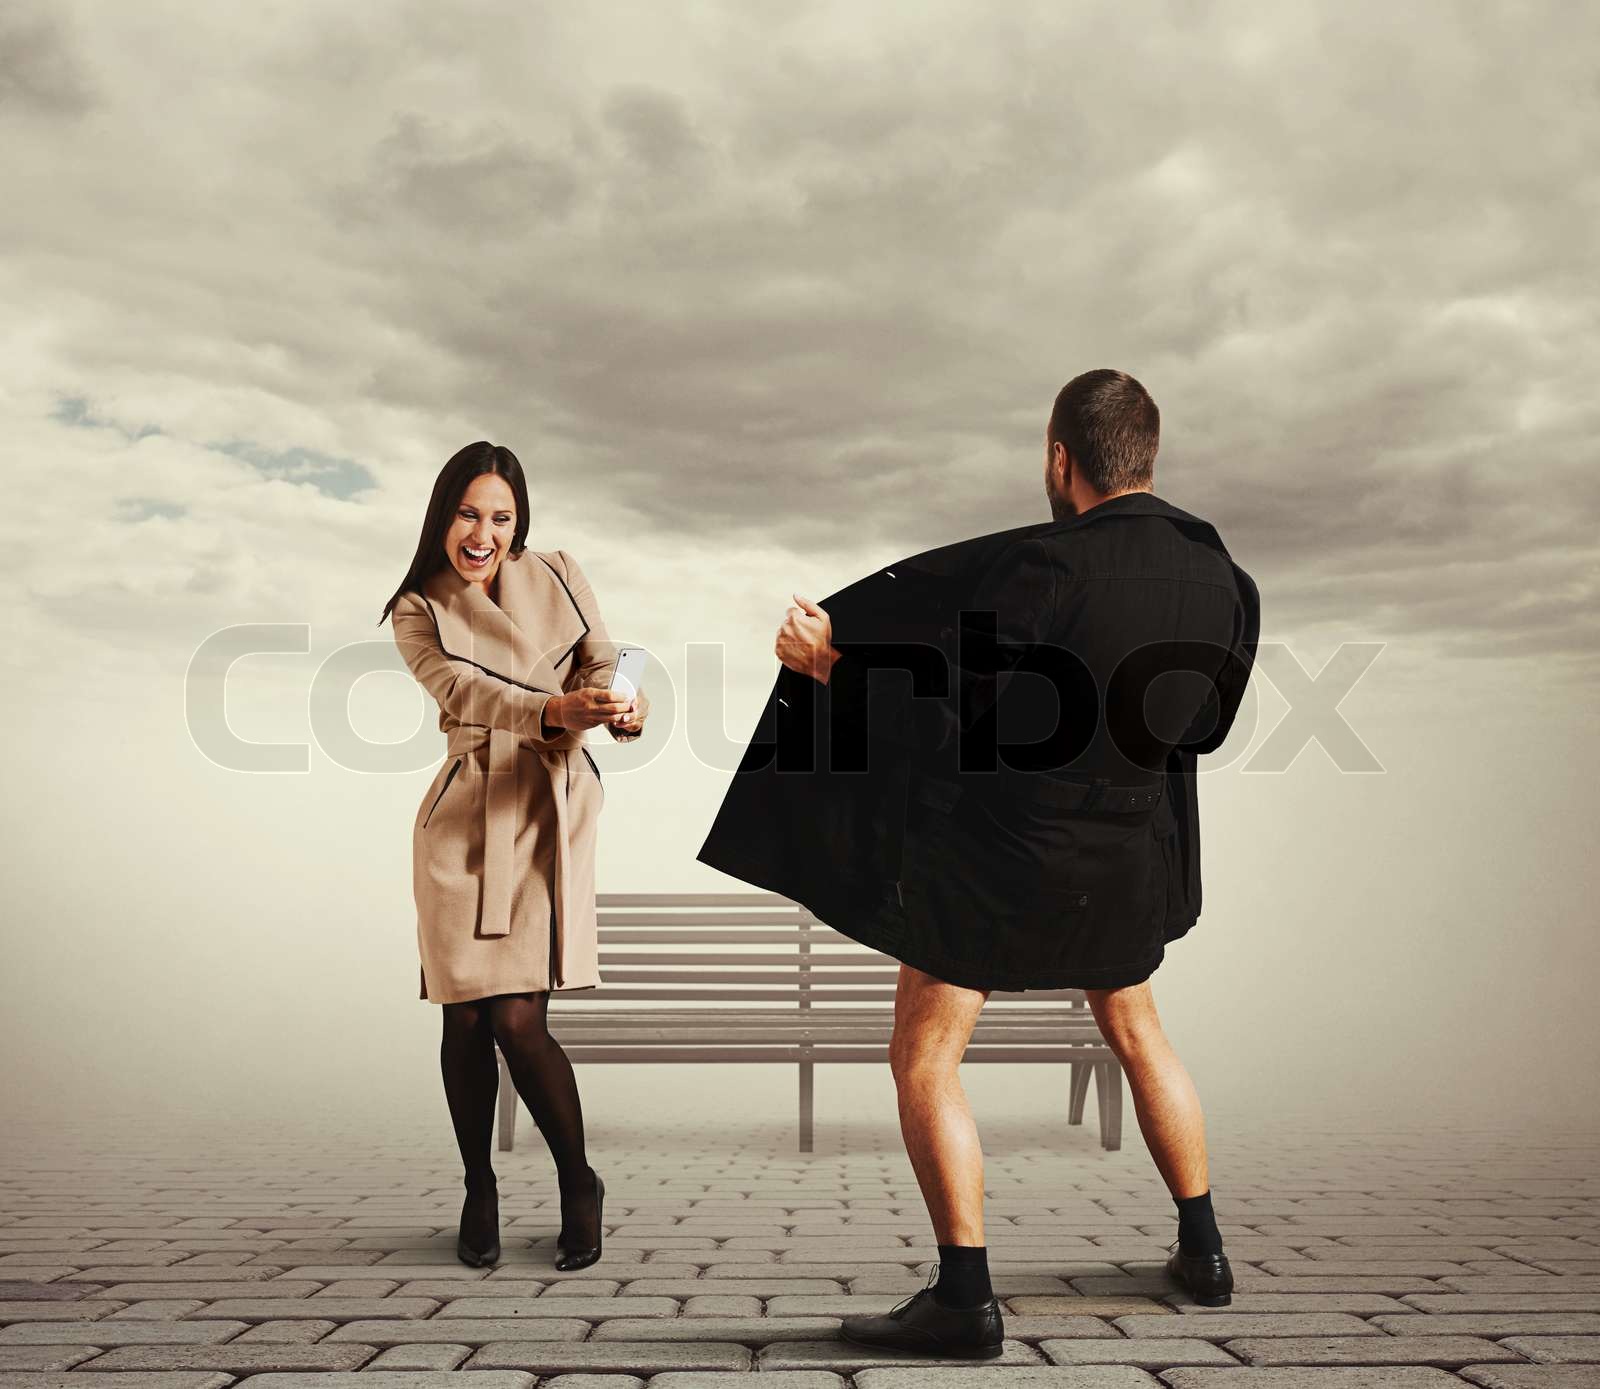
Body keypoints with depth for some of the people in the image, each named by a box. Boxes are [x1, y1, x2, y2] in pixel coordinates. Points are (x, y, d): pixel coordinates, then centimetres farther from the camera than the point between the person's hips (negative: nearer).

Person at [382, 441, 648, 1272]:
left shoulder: (559, 578, 6)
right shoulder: (418, 612, 2)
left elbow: (603, 667, -1)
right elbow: (467, 691, -17)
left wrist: (624, 710, -26)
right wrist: (553, 711, -37)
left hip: (550, 814, 0)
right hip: (464, 820, 1)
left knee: (517, 1018, -9)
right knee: (466, 1016, 4)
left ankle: (580, 1186, 13)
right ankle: (479, 1191, 28)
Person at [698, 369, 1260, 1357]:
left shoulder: (1049, 564, -23)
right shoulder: (1221, 578, -2)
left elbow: (946, 696, -22)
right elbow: (1205, 725, 10)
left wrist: (831, 660, -10)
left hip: (1004, 846, -7)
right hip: (1126, 857, 7)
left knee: (925, 1063, 4)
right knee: (1137, 1034, 26)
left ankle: (966, 1300, 5)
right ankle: (1204, 1255, 35)